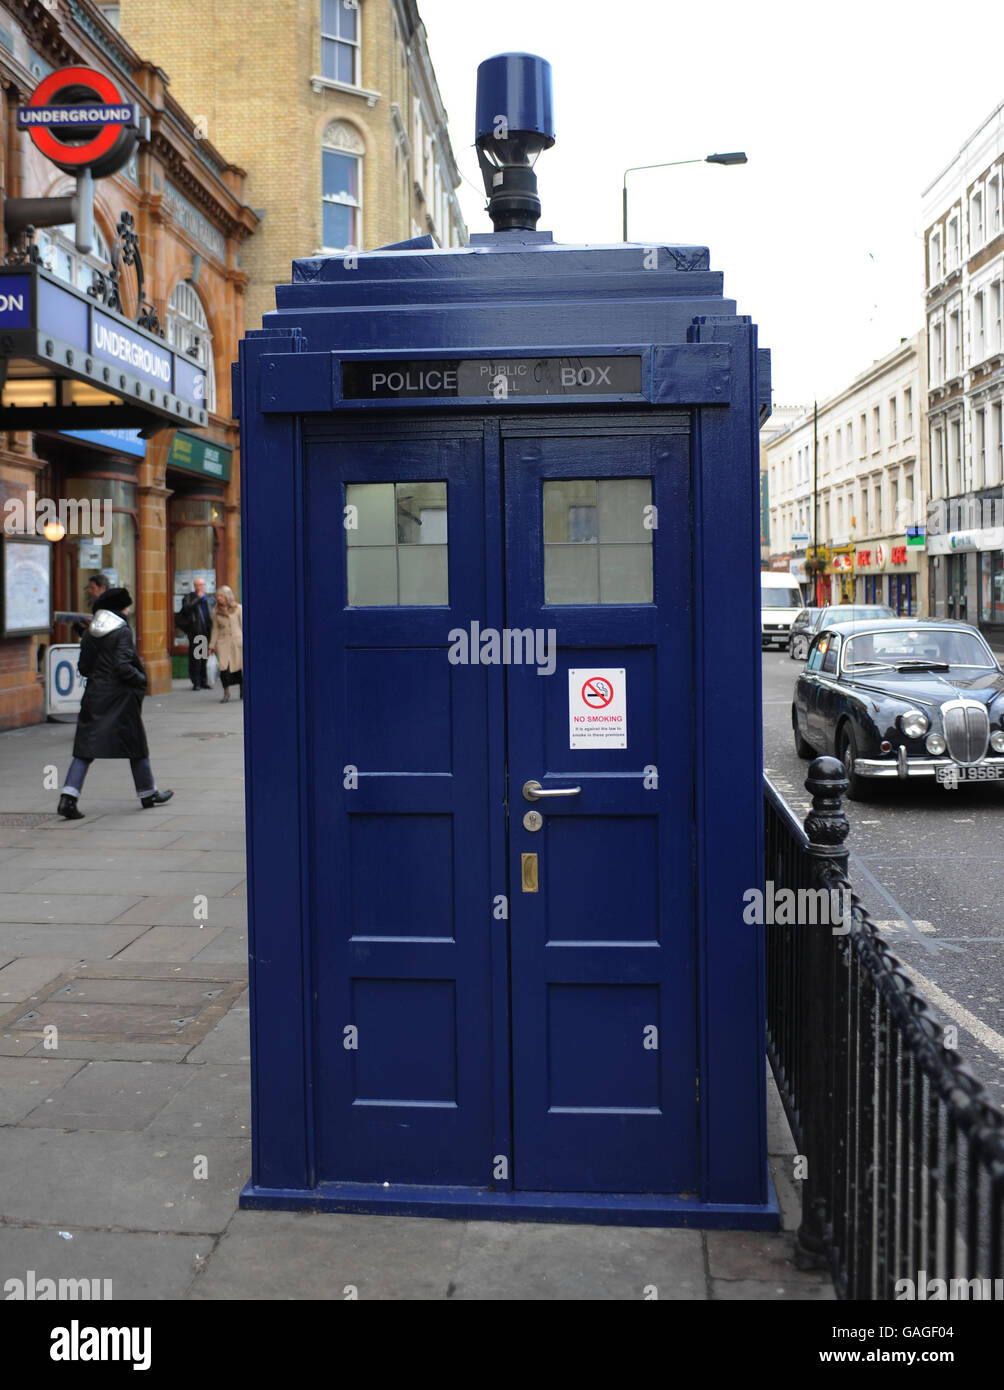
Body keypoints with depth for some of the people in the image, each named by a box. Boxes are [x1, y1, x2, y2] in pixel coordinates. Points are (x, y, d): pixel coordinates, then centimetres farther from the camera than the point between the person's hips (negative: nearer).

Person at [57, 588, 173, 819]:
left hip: (94, 696, 5)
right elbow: (123, 667, -19)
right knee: (136, 746, 10)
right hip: (120, 697, -5)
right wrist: (141, 679, -4)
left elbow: (83, 667, 8)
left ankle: (68, 798, -9)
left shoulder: (89, 633, 7)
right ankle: (148, 794, 23)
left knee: (85, 749, 3)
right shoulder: (122, 632, -13)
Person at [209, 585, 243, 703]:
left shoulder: (238, 608, 1)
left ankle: (242, 692, 20)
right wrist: (212, 645, 9)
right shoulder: (216, 611, 8)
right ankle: (226, 692, 1)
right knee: (224, 667, -11)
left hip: (237, 641, -1)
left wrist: (245, 642, -1)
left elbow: (243, 626, 3)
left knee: (239, 667, 3)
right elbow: (215, 629, 11)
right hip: (223, 642, 1)